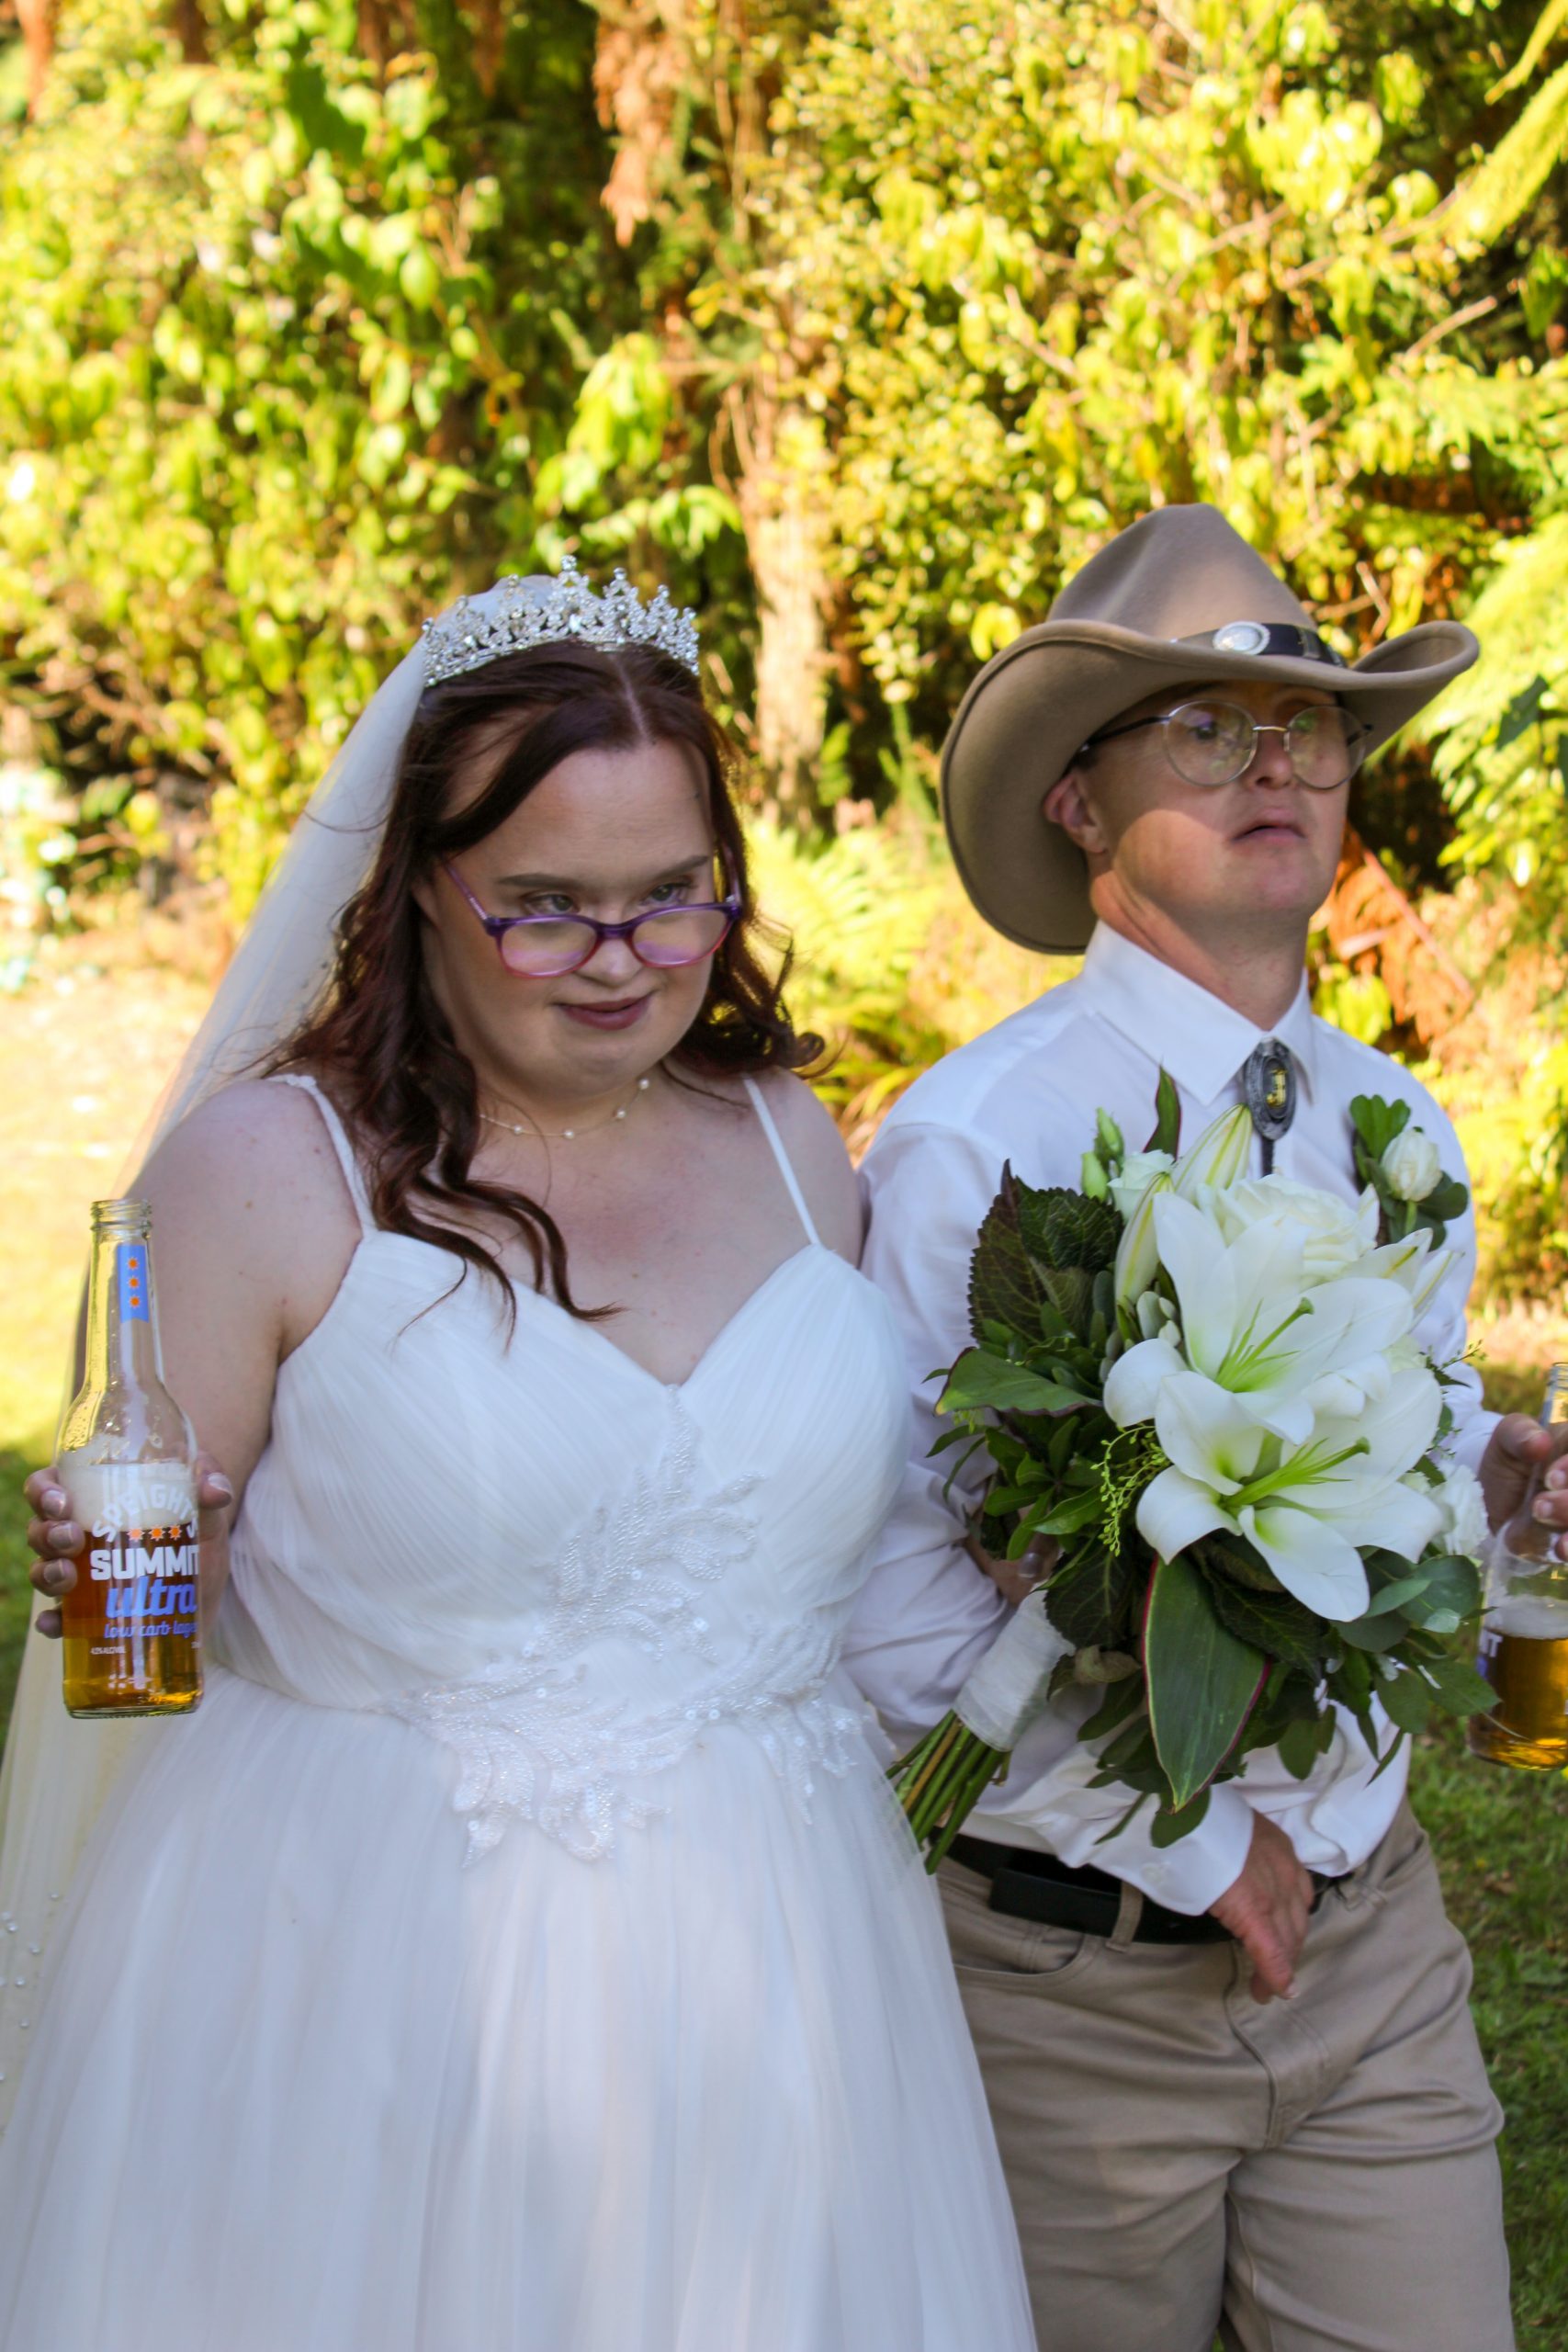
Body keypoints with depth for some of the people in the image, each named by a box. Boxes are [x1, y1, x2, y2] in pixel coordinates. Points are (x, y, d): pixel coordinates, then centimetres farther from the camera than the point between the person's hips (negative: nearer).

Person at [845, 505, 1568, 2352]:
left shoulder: (1400, 1132, 6)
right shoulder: (971, 1146, -13)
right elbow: (881, 1574, -18)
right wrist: (1181, 1836, -16)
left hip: (1375, 1952, 5)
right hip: (1076, 1977, -4)